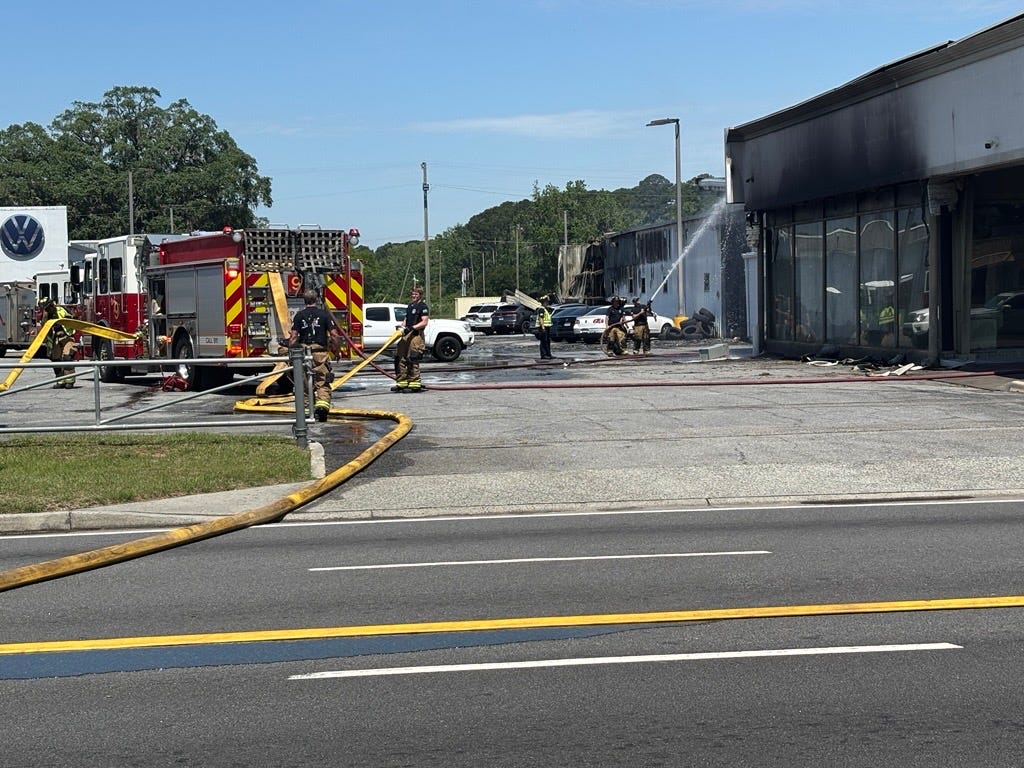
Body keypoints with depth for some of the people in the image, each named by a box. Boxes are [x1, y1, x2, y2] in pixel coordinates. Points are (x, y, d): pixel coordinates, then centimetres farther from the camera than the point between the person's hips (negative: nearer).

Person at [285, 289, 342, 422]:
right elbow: (334, 335, -3)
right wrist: (336, 350, 8)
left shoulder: (299, 315, 4)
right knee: (323, 383, -2)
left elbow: (293, 336, -3)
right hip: (320, 352, -1)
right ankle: (323, 405, -24)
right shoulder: (324, 314, 2)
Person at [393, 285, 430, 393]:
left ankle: (414, 384, -6)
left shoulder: (423, 307, -5)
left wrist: (412, 328, -22)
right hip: (406, 335, 9)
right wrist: (402, 326, 10)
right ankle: (401, 383, 13)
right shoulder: (410, 305, 21)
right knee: (400, 359, 7)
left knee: (412, 361, -10)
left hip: (416, 335, -9)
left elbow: (424, 322, -14)